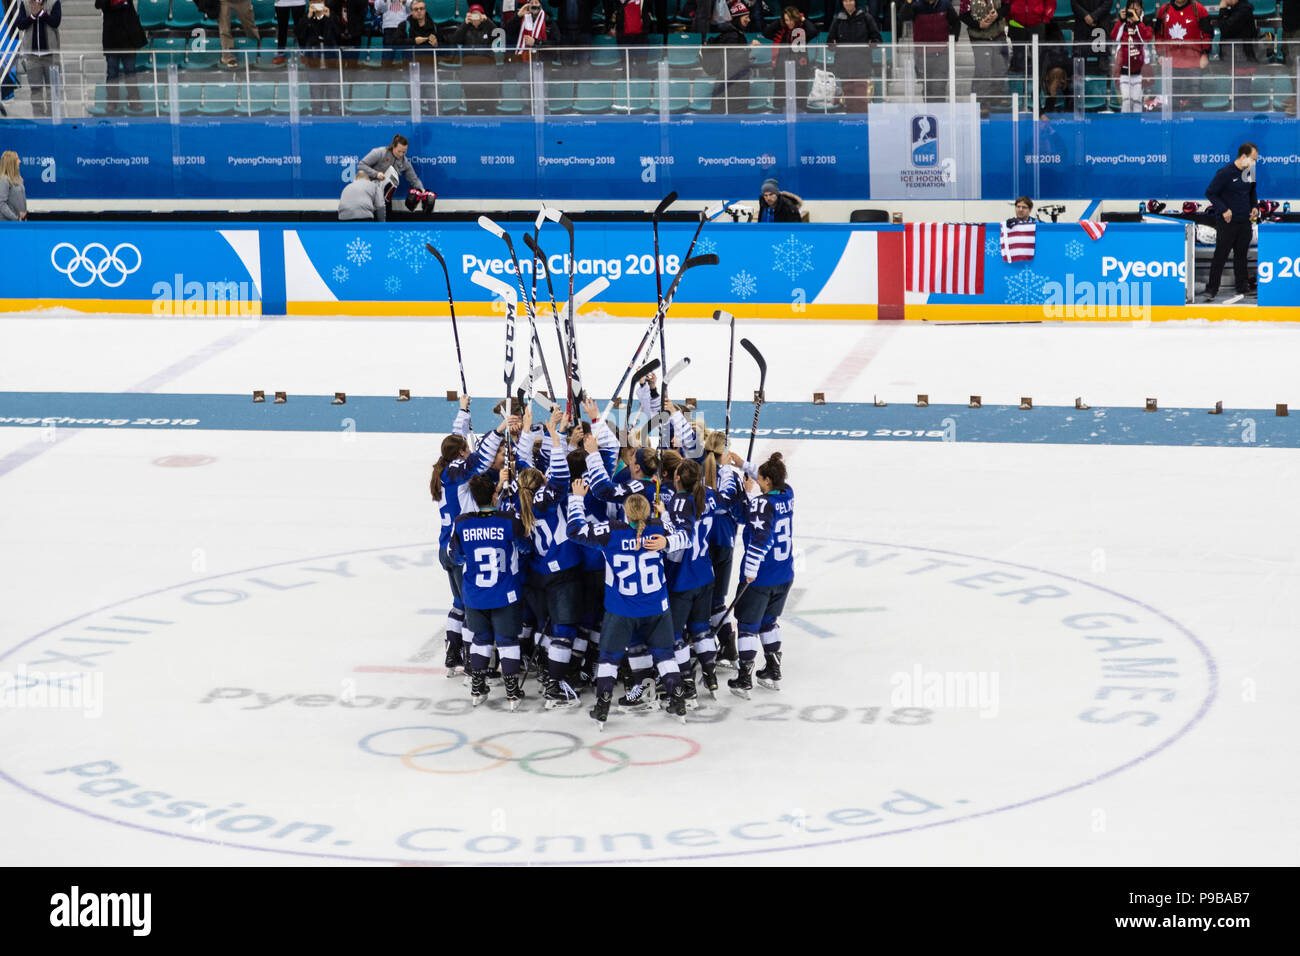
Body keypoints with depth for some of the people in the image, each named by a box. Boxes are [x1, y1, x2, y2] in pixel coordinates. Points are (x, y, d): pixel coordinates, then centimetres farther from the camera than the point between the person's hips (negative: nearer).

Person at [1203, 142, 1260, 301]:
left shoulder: (1250, 173, 7)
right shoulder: (1225, 173, -14)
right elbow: (1210, 193, -10)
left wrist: (1255, 206, 7)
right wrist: (1223, 210, -17)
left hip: (1245, 222, 6)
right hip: (1227, 222, -6)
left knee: (1241, 255, 13)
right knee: (1220, 256, -3)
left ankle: (1242, 287, 21)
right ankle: (1211, 290, 2)